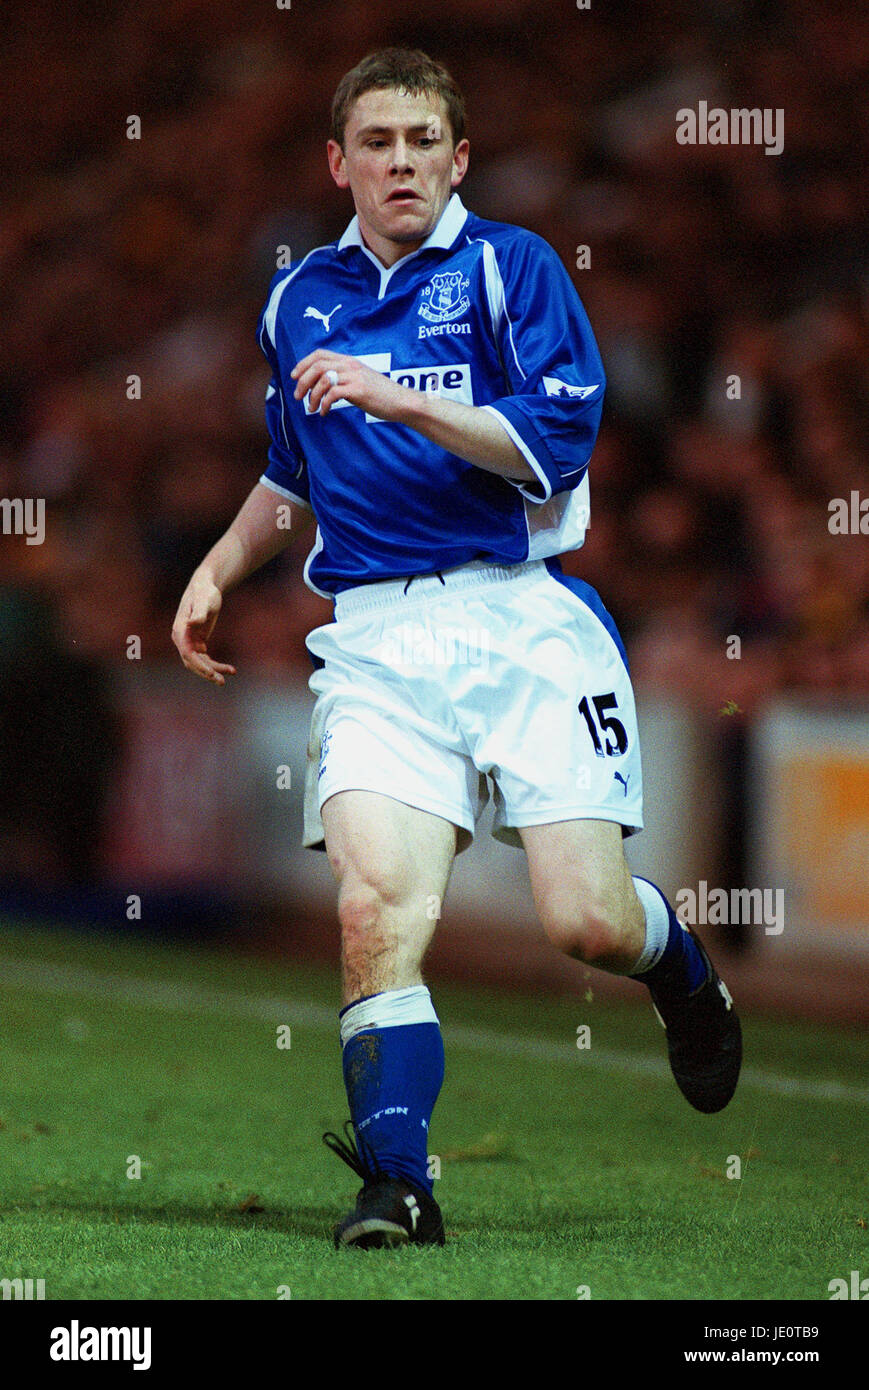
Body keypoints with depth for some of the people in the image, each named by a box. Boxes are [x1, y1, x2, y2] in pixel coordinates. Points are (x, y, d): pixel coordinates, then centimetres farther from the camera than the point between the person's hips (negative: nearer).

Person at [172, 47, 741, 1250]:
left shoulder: (512, 268, 2)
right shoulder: (298, 301, 18)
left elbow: (556, 445, -11)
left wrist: (398, 398, -18)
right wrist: (220, 570, 25)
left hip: (525, 618, -3)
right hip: (375, 639, 3)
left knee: (588, 921, -9)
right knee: (375, 907, -18)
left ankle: (686, 978, 27)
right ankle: (395, 1186, -15)